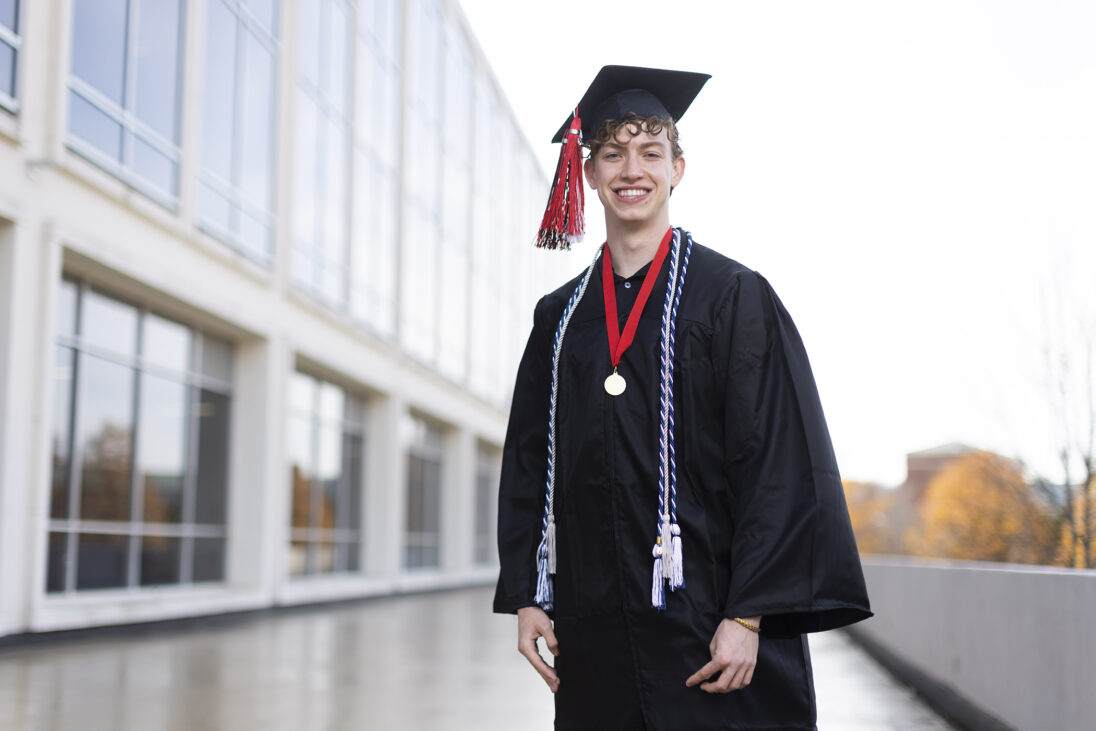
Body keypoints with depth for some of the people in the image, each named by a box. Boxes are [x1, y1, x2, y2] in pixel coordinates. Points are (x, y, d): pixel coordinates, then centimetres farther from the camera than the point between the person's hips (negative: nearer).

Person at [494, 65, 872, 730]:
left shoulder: (734, 296, -2)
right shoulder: (560, 317, 11)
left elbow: (780, 463, -8)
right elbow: (529, 464, 13)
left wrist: (749, 615, -15)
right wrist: (526, 596, 5)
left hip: (706, 623, -3)